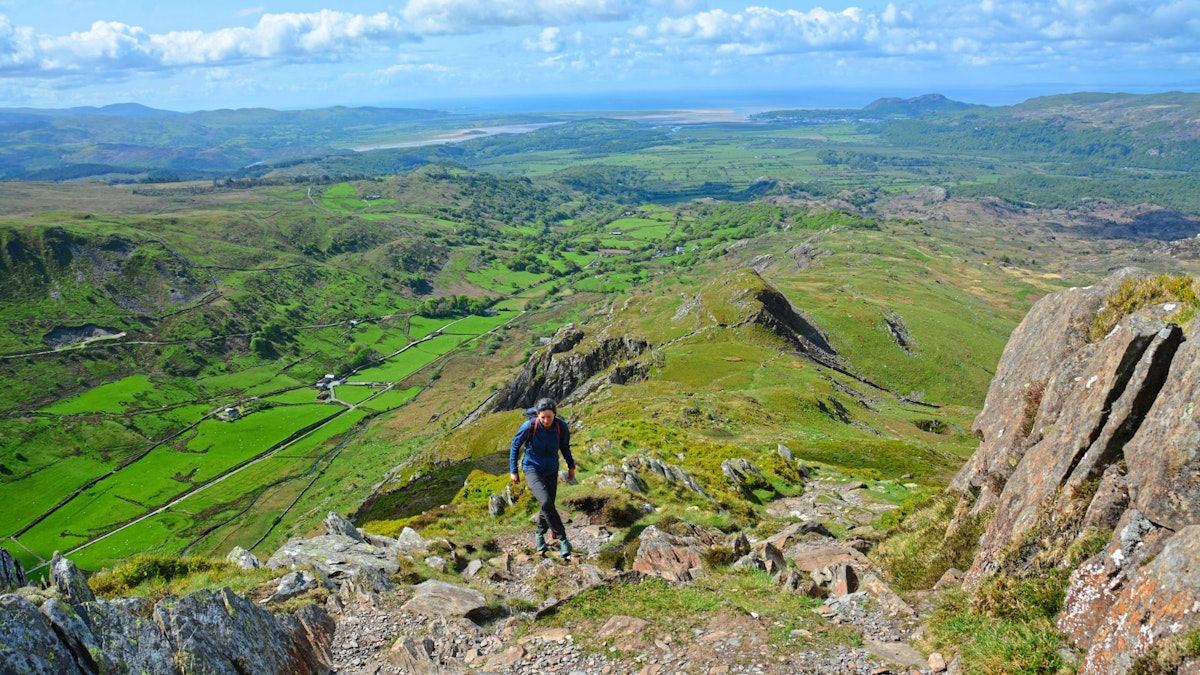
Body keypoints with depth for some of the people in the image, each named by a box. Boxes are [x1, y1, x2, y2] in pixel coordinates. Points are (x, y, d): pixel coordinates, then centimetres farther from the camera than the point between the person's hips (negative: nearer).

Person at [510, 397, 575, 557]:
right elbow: (515, 446, -6)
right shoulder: (529, 426, -23)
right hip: (532, 469, -4)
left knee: (548, 505, 10)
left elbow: (565, 446, 7)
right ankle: (563, 539, -14)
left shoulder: (561, 426, -15)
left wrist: (571, 466, 12)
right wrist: (513, 471, -4)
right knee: (546, 502, -24)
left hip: (551, 471, 4)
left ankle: (540, 535, 39)